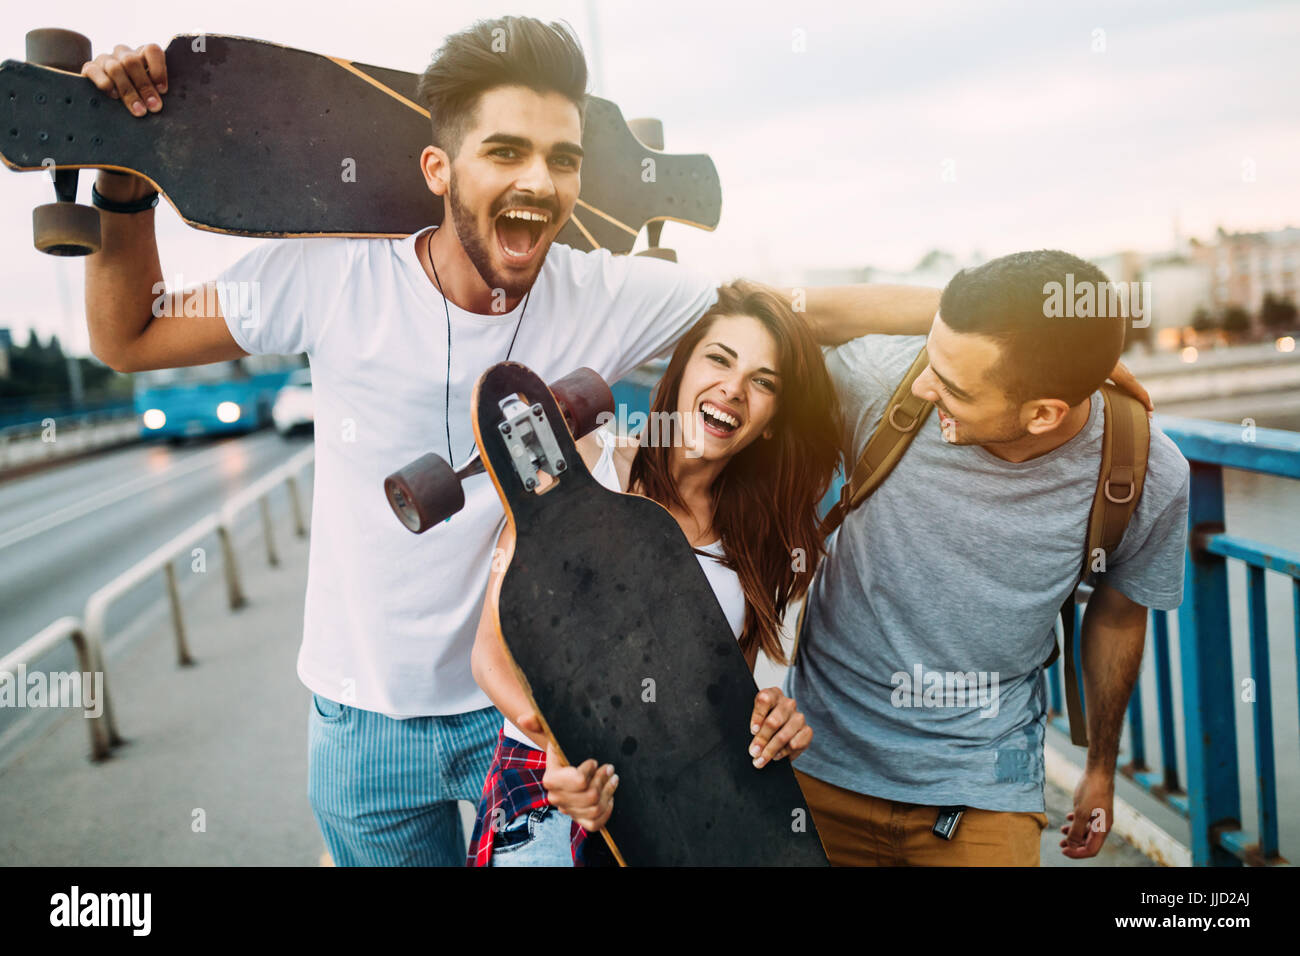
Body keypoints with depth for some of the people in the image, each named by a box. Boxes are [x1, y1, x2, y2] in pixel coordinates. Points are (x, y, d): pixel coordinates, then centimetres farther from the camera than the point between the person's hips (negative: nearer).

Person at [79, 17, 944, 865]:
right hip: (363, 719, 1)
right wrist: (126, 178, -17)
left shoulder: (612, 300, -14)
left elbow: (813, 313, -8)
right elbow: (127, 339, -4)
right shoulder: (331, 279, -15)